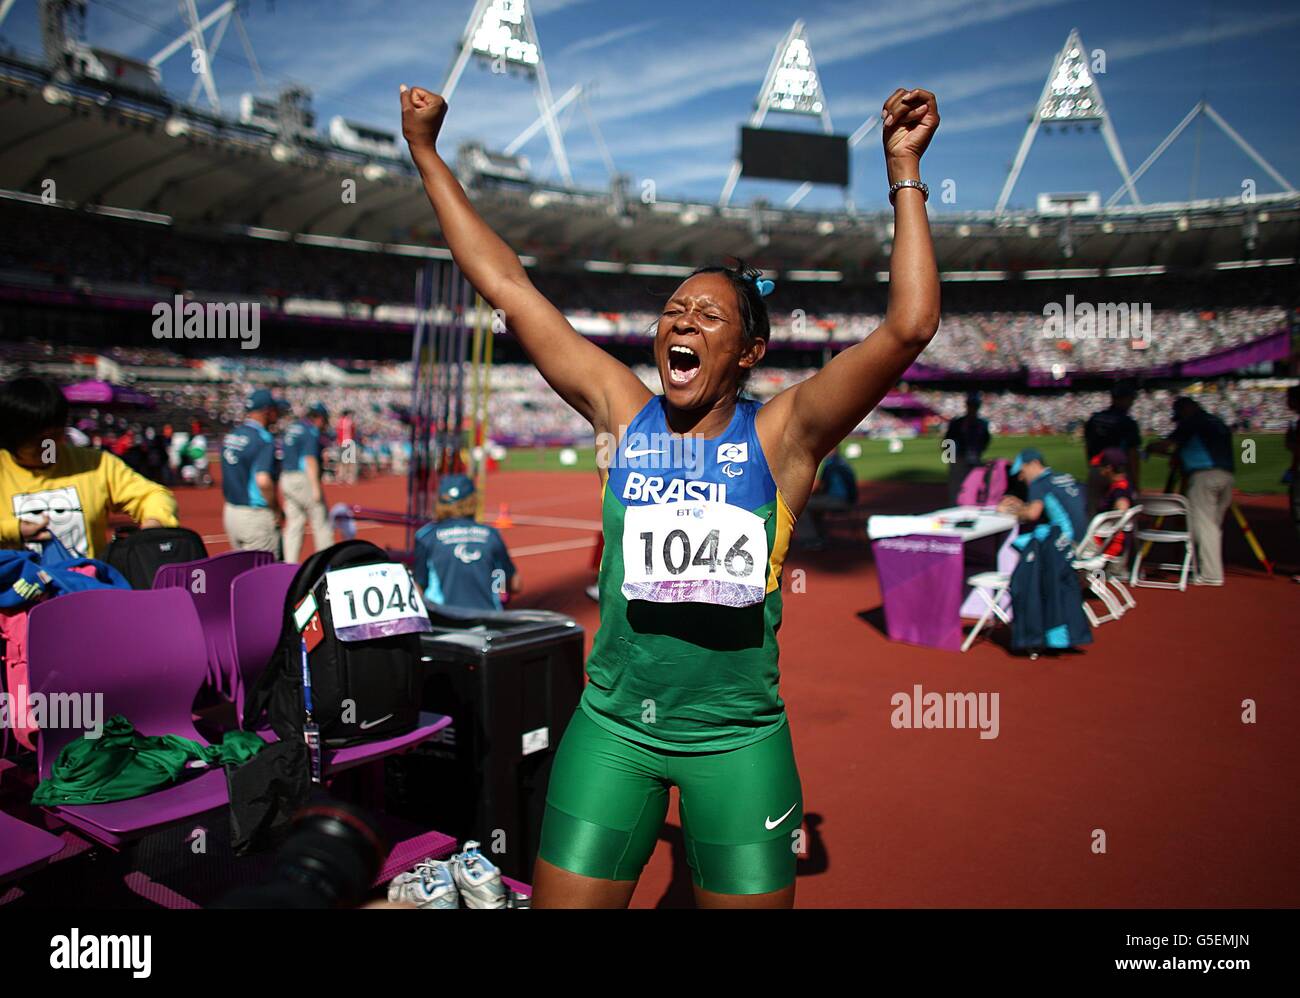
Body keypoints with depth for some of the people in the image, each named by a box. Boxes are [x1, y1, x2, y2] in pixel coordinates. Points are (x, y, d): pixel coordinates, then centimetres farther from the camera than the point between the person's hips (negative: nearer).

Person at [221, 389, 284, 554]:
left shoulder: (230, 435, 9)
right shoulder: (263, 438, -16)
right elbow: (263, 481, -28)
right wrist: (276, 508, -13)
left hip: (230, 512, 8)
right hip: (255, 515, -8)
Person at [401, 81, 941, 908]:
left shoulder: (780, 436, -5)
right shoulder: (623, 414, 1)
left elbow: (911, 326, -15)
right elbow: (506, 285, 3)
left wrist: (904, 173, -12)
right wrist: (427, 152, 7)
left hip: (739, 738, -1)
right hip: (613, 724, 2)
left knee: (751, 900, 12)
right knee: (562, 903, 10)